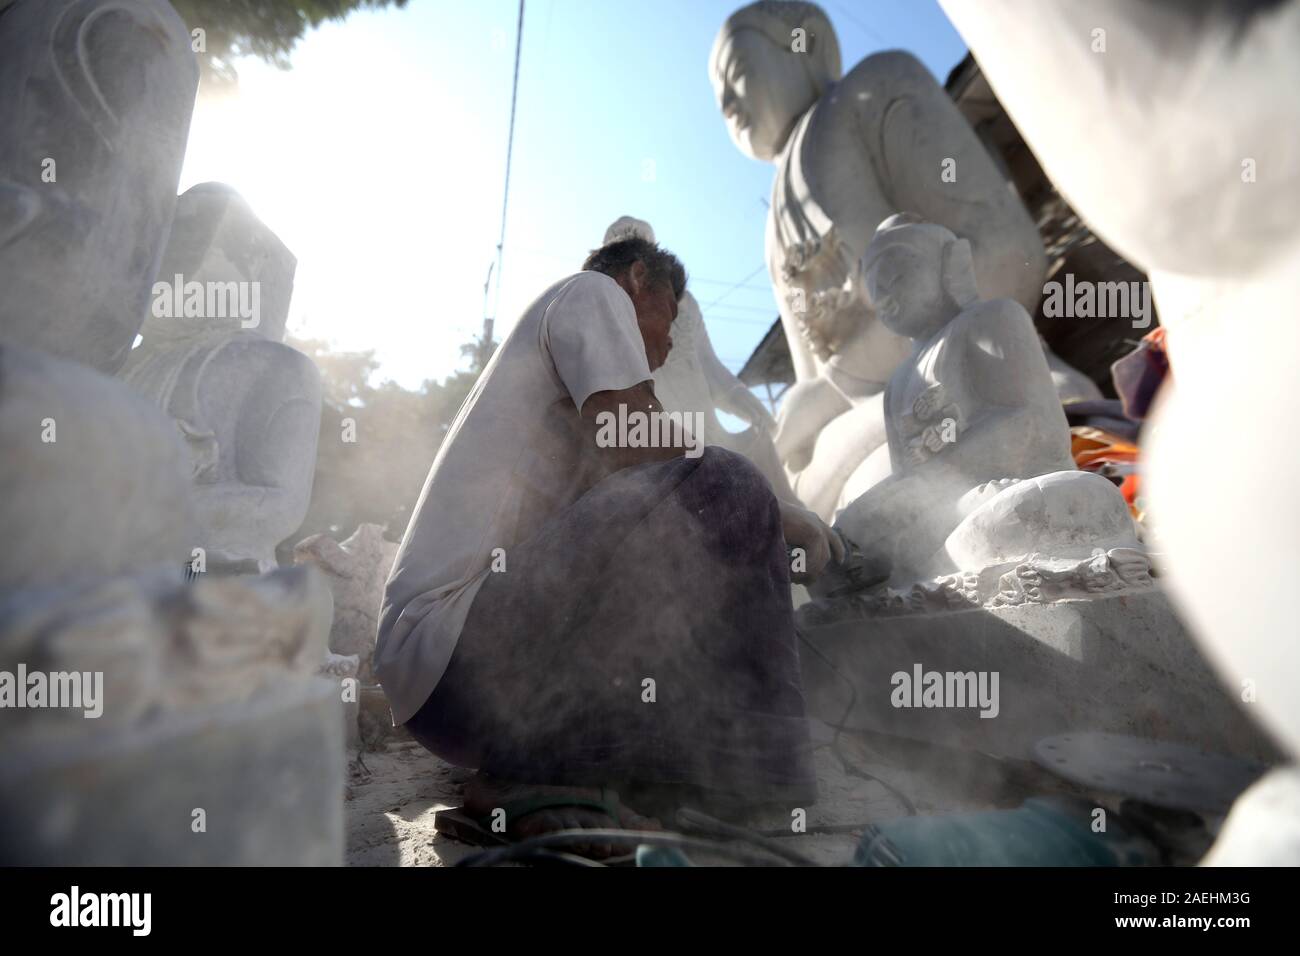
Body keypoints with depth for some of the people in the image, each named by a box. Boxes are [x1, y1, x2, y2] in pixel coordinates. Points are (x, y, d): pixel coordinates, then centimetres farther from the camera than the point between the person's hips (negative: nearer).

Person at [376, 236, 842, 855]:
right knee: (718, 488, -20)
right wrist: (780, 517, 0)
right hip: (454, 646, -11)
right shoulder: (592, 290, 4)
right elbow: (637, 441, -15)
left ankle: (529, 773, 4)